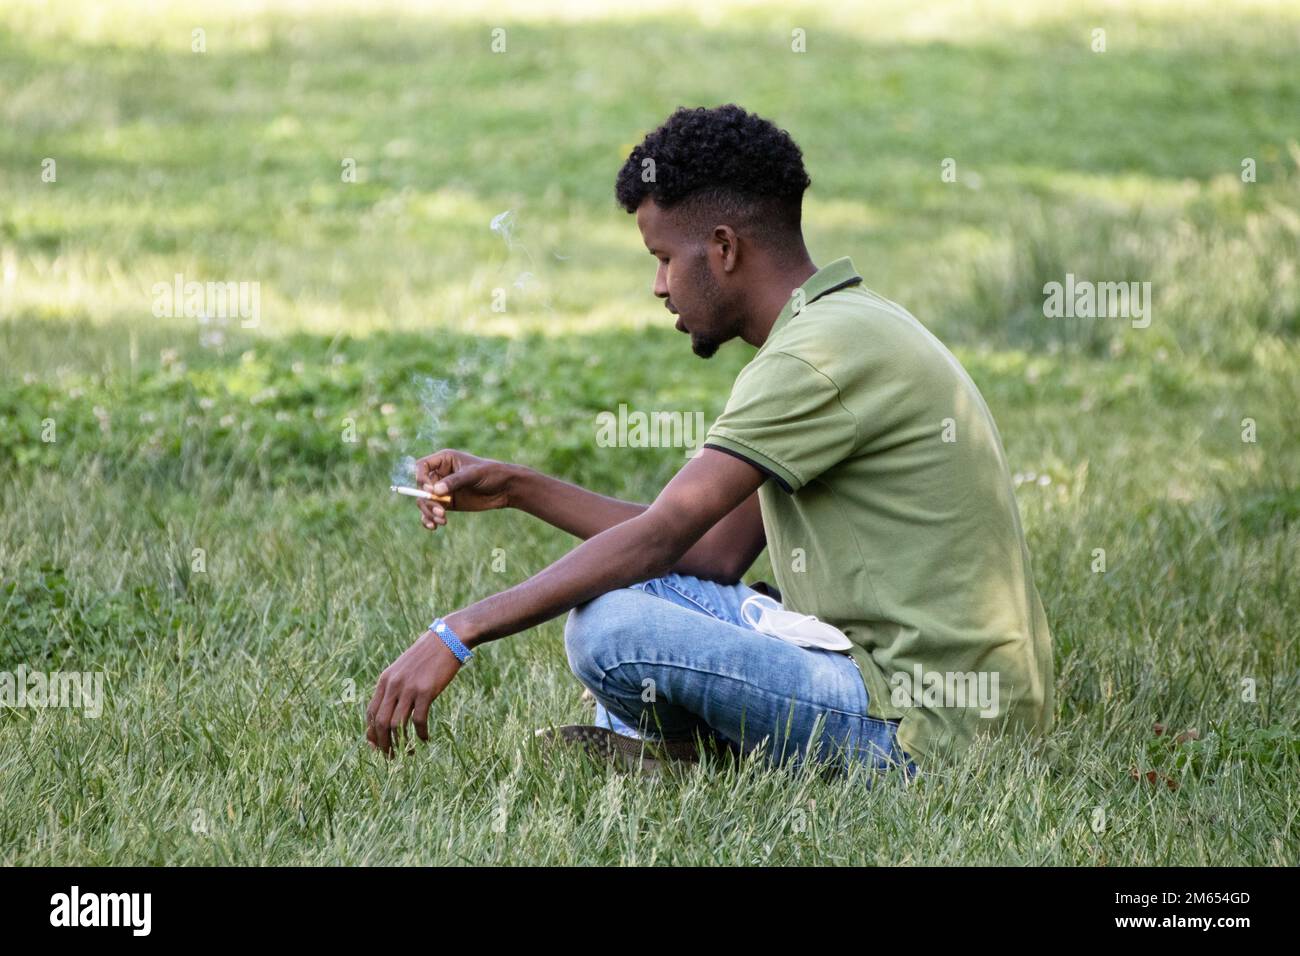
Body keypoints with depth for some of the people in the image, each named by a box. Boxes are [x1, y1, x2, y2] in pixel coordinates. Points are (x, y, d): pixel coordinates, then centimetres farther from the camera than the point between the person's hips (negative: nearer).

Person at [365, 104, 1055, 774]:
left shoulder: (819, 355, -16)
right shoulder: (843, 326, 16)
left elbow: (660, 538, -20)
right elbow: (716, 550, 16)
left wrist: (456, 635, -18)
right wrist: (517, 489, 14)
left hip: (932, 730, -10)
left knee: (607, 624, -18)